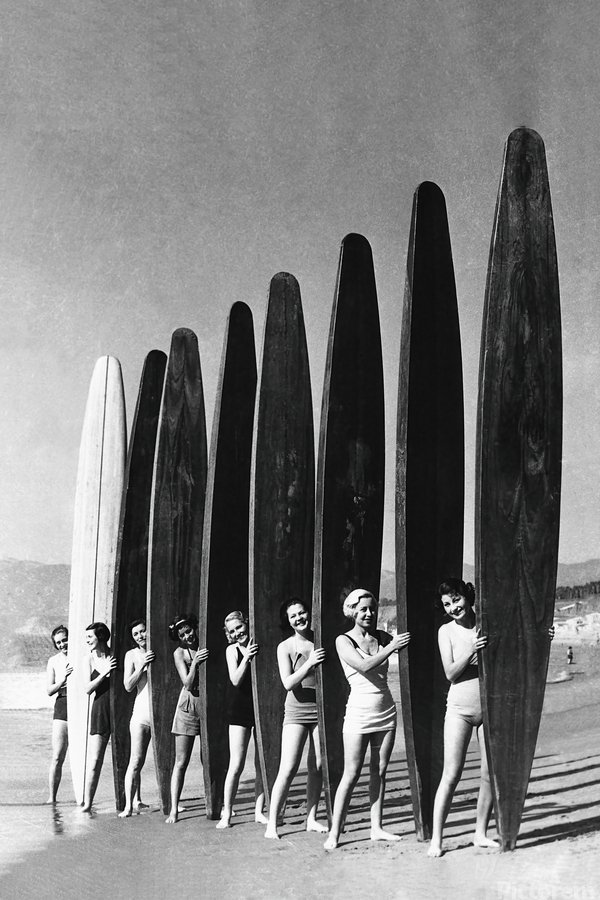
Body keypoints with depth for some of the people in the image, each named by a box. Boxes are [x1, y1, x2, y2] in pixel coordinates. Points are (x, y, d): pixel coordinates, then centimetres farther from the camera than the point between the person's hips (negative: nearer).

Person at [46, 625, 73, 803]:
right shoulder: (54, 661, 7)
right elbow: (49, 690, 3)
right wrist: (63, 680, -14)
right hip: (62, 707, 0)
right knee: (57, 757, -2)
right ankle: (52, 797, 7)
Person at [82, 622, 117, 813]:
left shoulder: (116, 655, -1)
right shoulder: (88, 659, 2)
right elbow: (88, 688, -4)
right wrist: (105, 672, -15)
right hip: (100, 709, 0)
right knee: (95, 760, -2)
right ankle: (87, 804, 5)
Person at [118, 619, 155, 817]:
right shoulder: (132, 655, 4)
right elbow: (128, 686, -4)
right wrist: (142, 666, -14)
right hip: (141, 713, -2)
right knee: (136, 761, -7)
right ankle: (129, 805, -3)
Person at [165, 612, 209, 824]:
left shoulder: (207, 647, 4)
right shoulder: (180, 653, -1)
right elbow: (188, 683, -9)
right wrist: (195, 662, -23)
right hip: (188, 708, -2)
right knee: (181, 762, -1)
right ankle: (174, 809, 2)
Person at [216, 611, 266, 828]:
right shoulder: (232, 650, 1)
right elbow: (236, 680, -10)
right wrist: (246, 658, -21)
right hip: (240, 711, -2)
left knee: (262, 765, 6)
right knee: (236, 765, -4)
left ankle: (259, 811, 17)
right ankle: (226, 814, 5)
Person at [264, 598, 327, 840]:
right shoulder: (285, 647, -4)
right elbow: (288, 683, -13)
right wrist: (309, 663, -24)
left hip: (321, 708, 3)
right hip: (297, 710, -3)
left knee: (317, 767, 5)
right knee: (288, 768, -9)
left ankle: (311, 818, 18)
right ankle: (272, 823, -3)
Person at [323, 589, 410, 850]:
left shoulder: (382, 637, 7)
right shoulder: (344, 641, -6)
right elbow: (364, 665, -19)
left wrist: (407, 642, -16)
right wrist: (392, 647, -23)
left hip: (386, 710, 4)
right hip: (359, 711, -4)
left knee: (379, 771, 8)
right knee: (351, 774, -3)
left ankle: (376, 828, 16)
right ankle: (334, 831, 4)